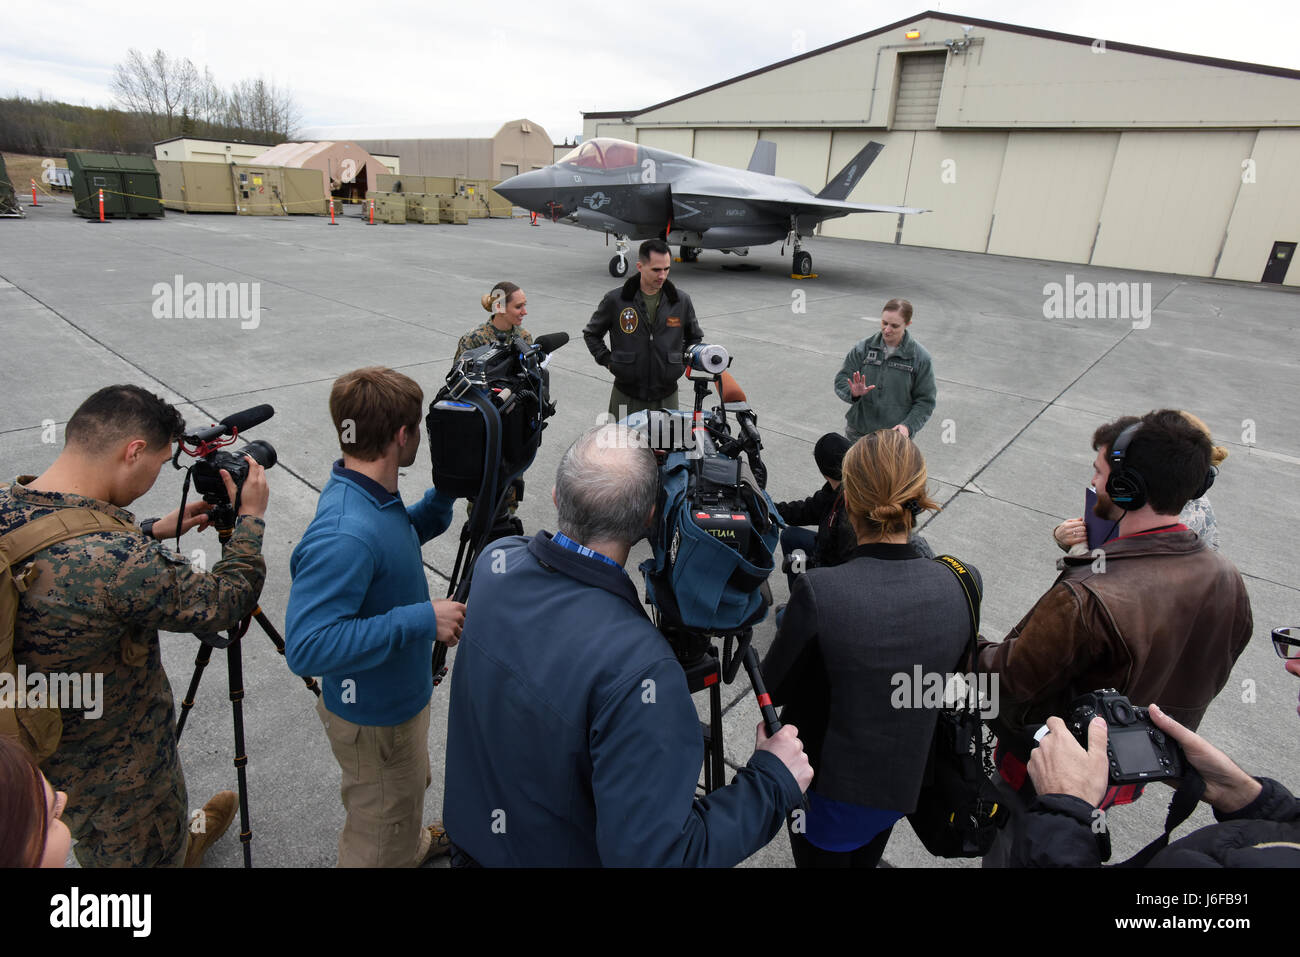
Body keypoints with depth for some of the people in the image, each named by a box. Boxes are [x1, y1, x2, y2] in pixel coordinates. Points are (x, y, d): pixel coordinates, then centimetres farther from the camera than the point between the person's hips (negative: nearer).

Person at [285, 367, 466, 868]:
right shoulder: (344, 535, -37)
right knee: (381, 844, 17)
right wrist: (421, 620, -36)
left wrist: (445, 492, -4)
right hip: (373, 718, -9)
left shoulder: (373, 496, -7)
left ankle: (415, 844, 62)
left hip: (401, 695, 10)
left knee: (409, 789, 36)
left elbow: (403, 536, 13)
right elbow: (306, 646, -38)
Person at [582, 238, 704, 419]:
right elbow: (591, 334, 10)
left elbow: (694, 338, 18)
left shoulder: (681, 301, 2)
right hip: (626, 398, -1)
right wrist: (607, 360, -1)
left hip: (666, 398, 2)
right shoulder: (615, 300, -4)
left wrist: (684, 359, 3)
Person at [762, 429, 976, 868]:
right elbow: (953, 677, -2)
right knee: (864, 859, 33)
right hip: (900, 787, 4)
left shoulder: (818, 592, -33)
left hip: (827, 793, -4)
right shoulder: (962, 584, -20)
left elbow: (773, 689, -17)